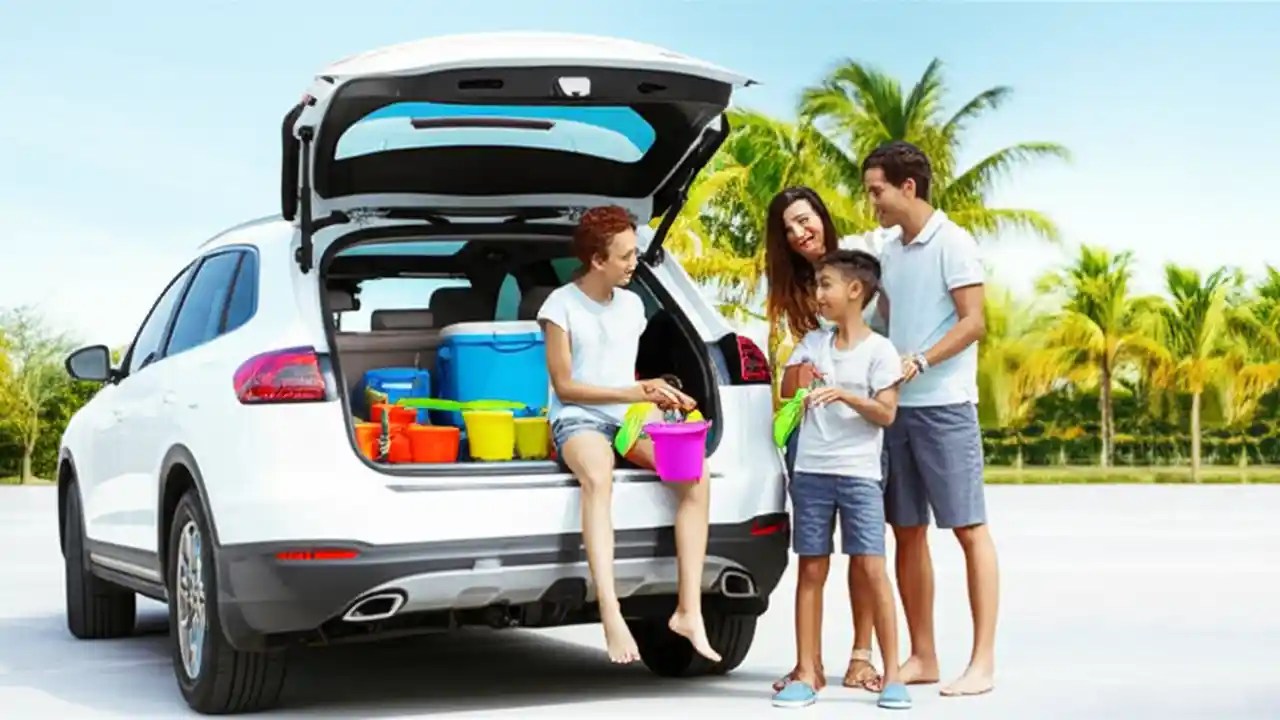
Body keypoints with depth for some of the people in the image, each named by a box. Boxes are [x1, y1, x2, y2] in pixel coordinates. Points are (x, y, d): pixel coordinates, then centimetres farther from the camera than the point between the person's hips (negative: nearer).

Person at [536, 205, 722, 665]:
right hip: (578, 419, -5)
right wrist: (635, 392, -11)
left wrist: (657, 395, 2)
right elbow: (564, 386, -5)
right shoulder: (562, 305, -2)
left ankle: (689, 611, -24)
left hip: (629, 418, 6)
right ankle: (611, 616, -50)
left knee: (696, 476, -23)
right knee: (598, 480, -41)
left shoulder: (632, 305, 15)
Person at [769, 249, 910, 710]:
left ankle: (892, 674, -2)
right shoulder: (813, 342, 11)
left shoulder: (879, 349, -3)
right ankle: (807, 673, 9)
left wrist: (846, 396, -22)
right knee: (811, 570, 5)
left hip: (859, 473, -4)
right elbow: (786, 396, 12)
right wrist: (796, 378, -9)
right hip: (811, 470, 4)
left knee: (871, 569, -8)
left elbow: (886, 413, -8)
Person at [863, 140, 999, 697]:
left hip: (944, 406, -7)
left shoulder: (952, 244, -6)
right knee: (907, 531, 9)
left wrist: (918, 363, -21)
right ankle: (921, 656, 16)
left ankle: (982, 661, -2)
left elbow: (973, 322, -12)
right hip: (895, 407, 7)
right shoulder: (889, 254, 15)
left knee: (969, 528, -4)